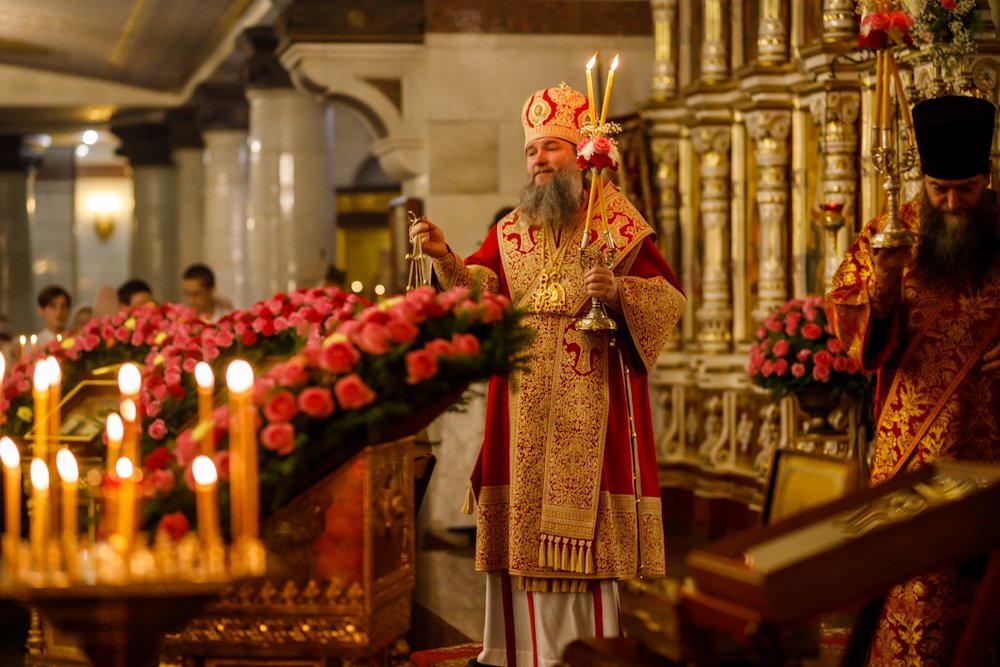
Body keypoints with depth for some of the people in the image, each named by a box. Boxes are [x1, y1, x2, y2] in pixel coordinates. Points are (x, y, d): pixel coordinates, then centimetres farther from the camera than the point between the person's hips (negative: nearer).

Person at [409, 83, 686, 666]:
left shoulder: (618, 222, 3)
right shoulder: (510, 231, 14)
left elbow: (669, 296, -2)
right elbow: (483, 291, 0)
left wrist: (619, 292, -19)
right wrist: (445, 257, -17)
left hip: (593, 396, -3)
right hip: (525, 397, 3)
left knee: (587, 522, -5)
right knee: (526, 517, 2)